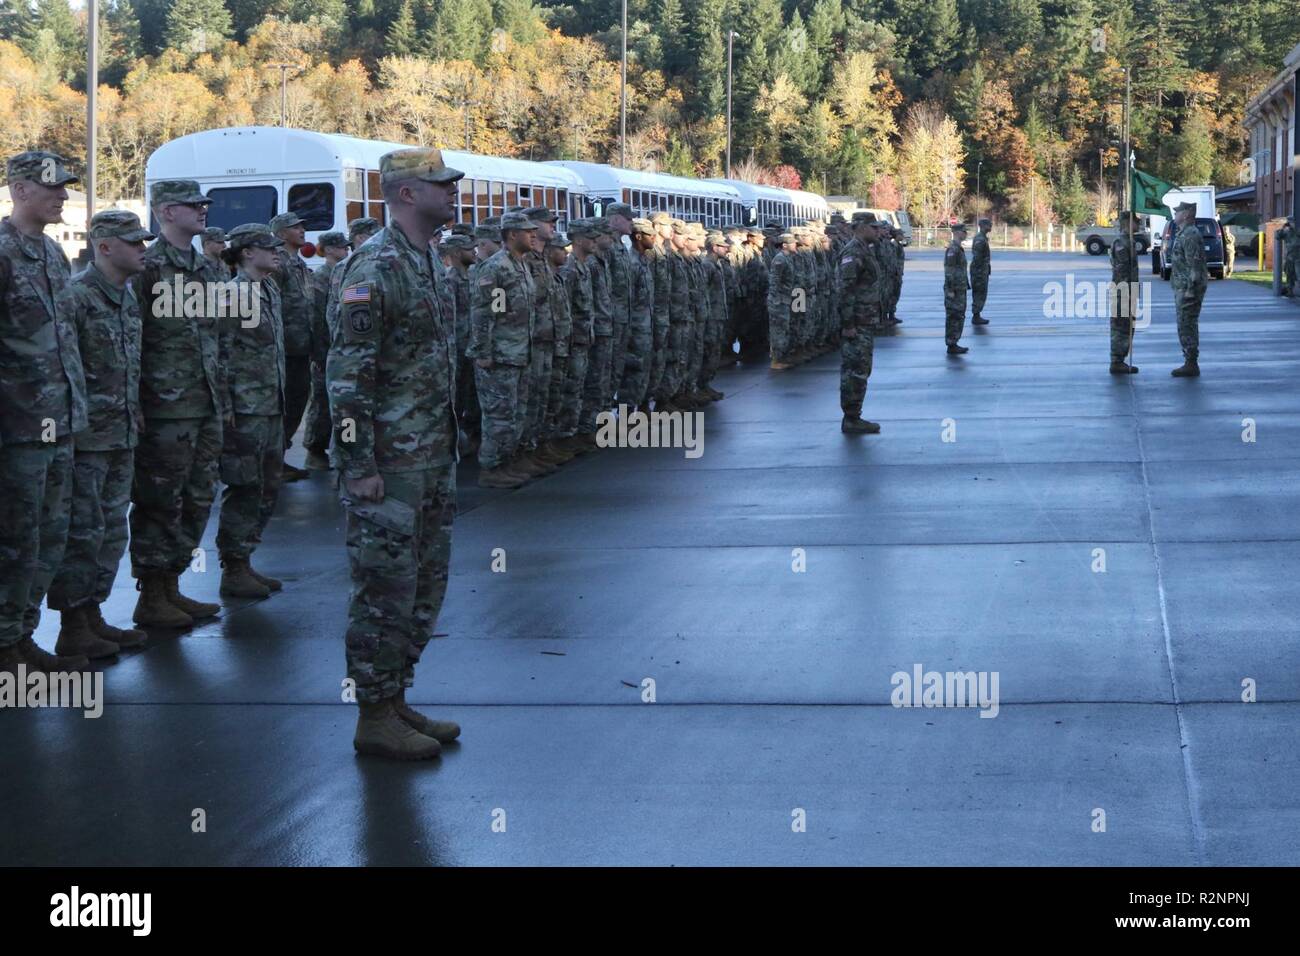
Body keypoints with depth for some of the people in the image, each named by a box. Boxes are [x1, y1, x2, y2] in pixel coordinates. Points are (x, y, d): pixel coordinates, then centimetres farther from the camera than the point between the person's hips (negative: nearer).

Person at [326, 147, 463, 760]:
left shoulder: (427, 261, 14)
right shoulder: (375, 267, -15)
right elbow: (346, 374, -19)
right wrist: (358, 466, -21)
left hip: (433, 457, 10)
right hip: (390, 462, -10)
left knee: (425, 587, 14)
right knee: (385, 589, -3)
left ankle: (396, 702, 24)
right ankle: (374, 719, 5)